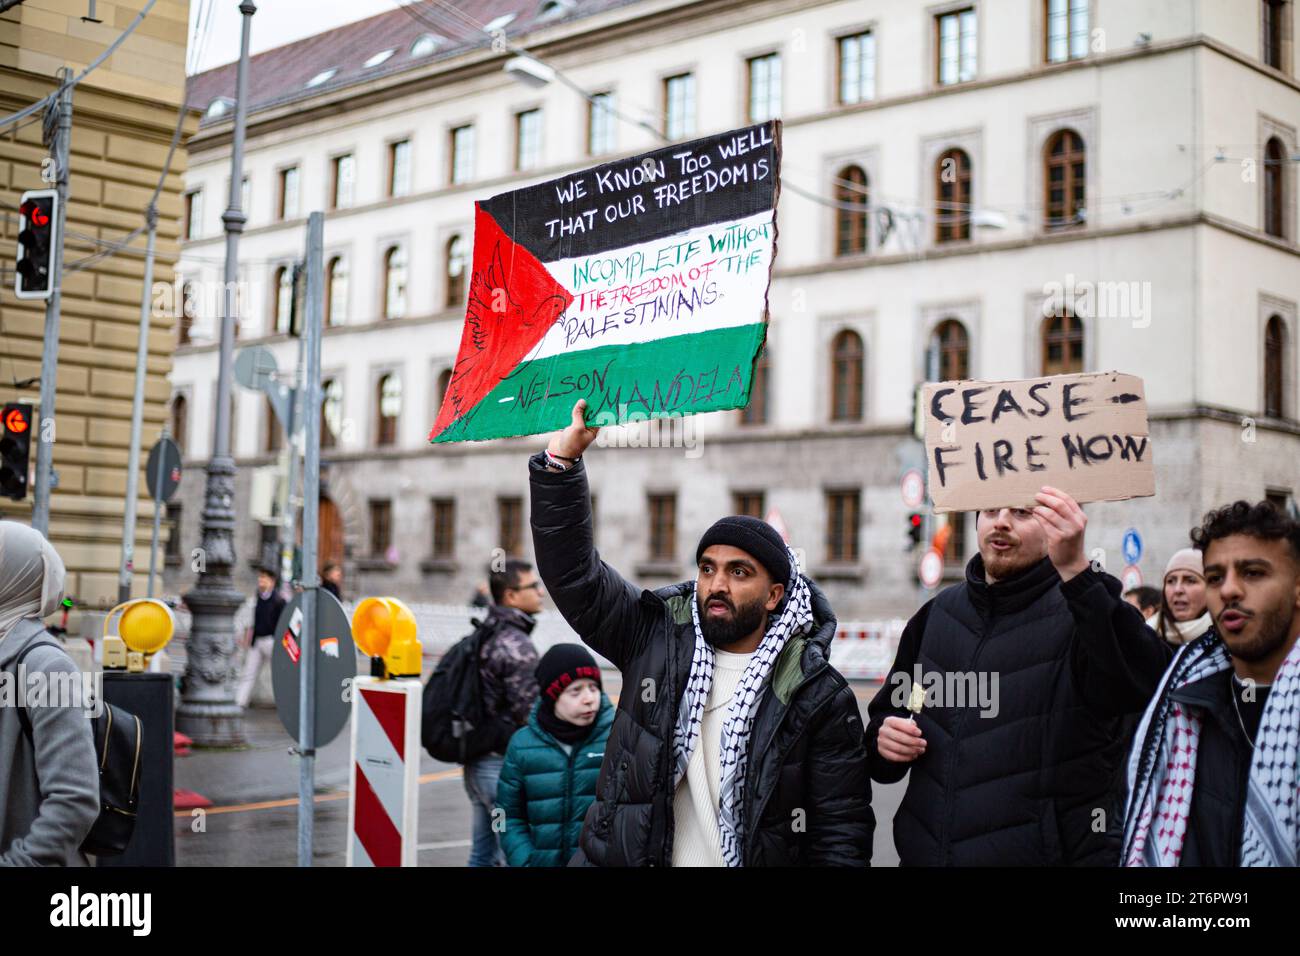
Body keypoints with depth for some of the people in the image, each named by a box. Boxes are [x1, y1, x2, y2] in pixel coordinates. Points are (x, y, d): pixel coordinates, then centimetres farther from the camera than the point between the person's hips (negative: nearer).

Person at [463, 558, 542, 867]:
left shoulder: (484, 636, 11)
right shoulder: (517, 646, -18)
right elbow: (529, 714, -19)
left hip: (477, 759, 9)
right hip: (505, 764, -9)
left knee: (483, 854, 15)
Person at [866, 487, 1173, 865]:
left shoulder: (1082, 611, -11)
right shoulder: (935, 615, 6)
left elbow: (1143, 683, -33)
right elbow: (887, 712, 18)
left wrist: (1076, 571, -43)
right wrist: (883, 736, -5)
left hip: (1050, 854, -5)